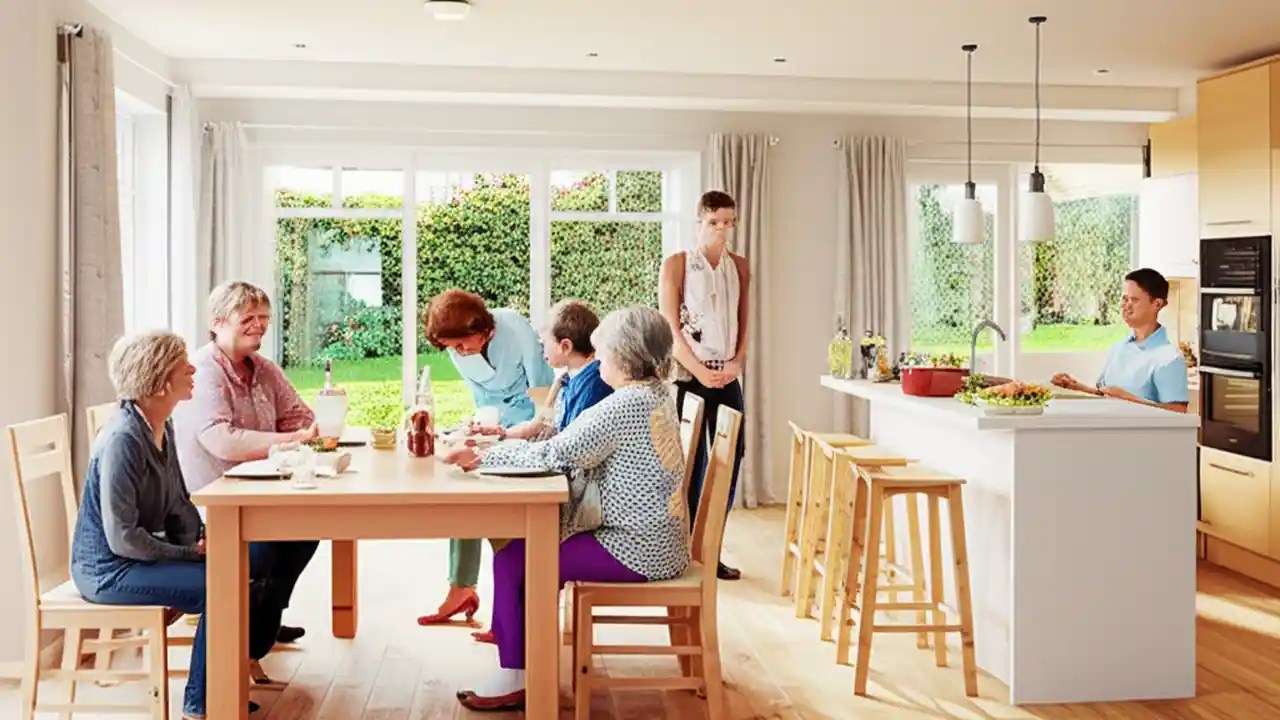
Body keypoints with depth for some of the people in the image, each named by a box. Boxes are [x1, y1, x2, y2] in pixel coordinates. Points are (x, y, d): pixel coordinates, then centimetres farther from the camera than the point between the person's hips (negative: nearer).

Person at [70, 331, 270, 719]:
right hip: (108, 570, -9)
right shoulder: (122, 440, -24)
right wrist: (191, 553, -16)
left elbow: (178, 504, 13)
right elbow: (122, 539, -24)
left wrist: (203, 541, -3)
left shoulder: (162, 427, 5)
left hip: (140, 552, 9)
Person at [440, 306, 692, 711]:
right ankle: (515, 632, 30)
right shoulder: (655, 395, 9)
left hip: (639, 549, -10)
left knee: (511, 559, -5)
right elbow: (577, 449, 11)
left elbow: (555, 455, -23)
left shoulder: (627, 404, -21)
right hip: (655, 537, 10)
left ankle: (514, 678, 4)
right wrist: (501, 442, 4)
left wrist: (485, 456, -10)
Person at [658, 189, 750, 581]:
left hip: (728, 379, 5)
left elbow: (743, 324, 13)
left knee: (729, 460, 4)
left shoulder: (739, 266, 12)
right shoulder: (677, 264, -2)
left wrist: (737, 362, -5)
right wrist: (700, 371, -15)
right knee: (691, 463, -2)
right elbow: (670, 328, -7)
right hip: (688, 377, -5)